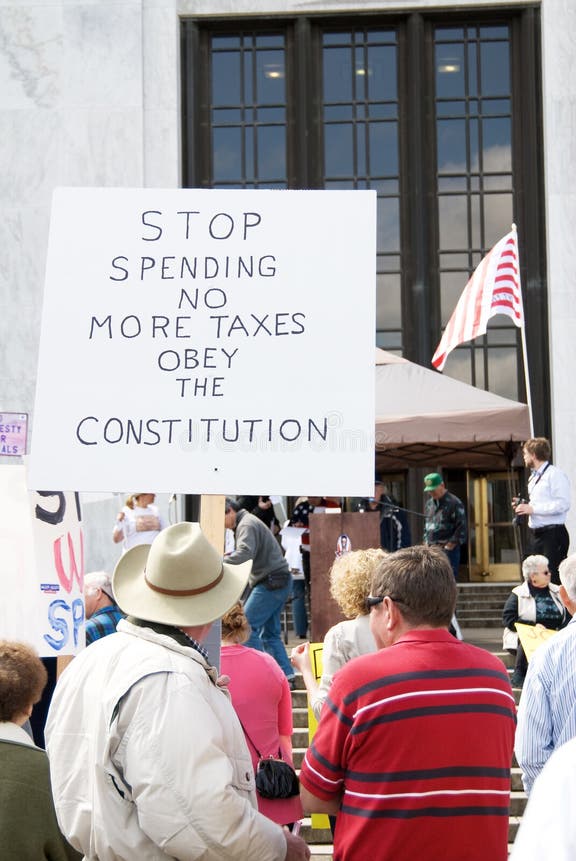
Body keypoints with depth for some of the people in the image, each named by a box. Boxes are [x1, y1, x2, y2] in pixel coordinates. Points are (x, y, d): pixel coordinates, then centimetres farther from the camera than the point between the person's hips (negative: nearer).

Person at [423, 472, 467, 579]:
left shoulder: (454, 503, -9)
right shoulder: (429, 503, 15)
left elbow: (462, 527, -12)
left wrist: (451, 544, -14)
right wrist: (426, 542, 13)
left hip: (448, 550, -7)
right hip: (431, 549, 7)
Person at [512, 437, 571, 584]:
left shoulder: (555, 474, -11)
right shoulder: (534, 476, 18)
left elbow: (563, 504, -20)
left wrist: (532, 508, -20)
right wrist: (524, 505, 7)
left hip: (553, 534, -9)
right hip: (536, 533, 9)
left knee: (553, 580, -10)